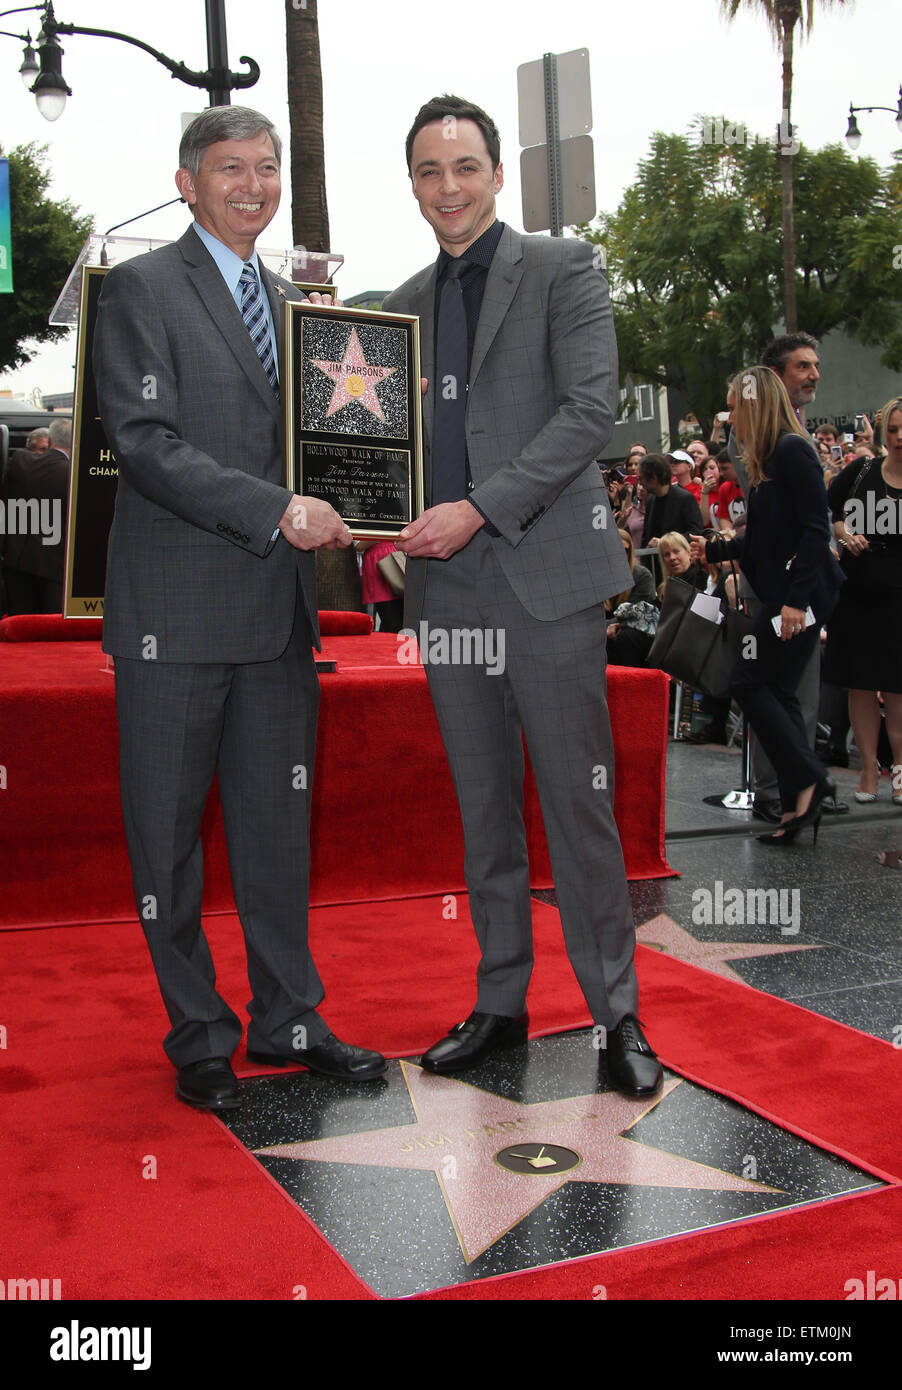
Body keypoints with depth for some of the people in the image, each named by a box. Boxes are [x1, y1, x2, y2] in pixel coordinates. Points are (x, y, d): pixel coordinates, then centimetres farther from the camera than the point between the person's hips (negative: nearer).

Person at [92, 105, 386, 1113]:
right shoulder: (142, 289, -2)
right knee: (168, 835, 4)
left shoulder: (290, 303, 18)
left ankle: (286, 1020, 25)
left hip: (279, 611, 6)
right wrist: (277, 511, -20)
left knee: (278, 823, 12)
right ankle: (198, 1036, 19)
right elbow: (144, 442, -13)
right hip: (177, 612, -5)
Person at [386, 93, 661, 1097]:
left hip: (547, 573, -5)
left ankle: (616, 1014, 11)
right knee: (483, 807, 10)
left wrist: (480, 509, -16)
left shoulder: (562, 269, 2)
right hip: (447, 584, 5)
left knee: (577, 802, -2)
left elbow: (590, 410, -9)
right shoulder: (405, 305, 18)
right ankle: (501, 1003, 22)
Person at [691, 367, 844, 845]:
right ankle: (799, 805, 10)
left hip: (802, 594, -10)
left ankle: (808, 782, -4)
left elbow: (815, 531, -18)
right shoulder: (767, 458, 18)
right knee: (775, 693, 7)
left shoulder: (793, 452, -12)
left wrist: (796, 598, -23)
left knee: (752, 685, -8)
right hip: (782, 594, 10)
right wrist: (714, 549, 29)